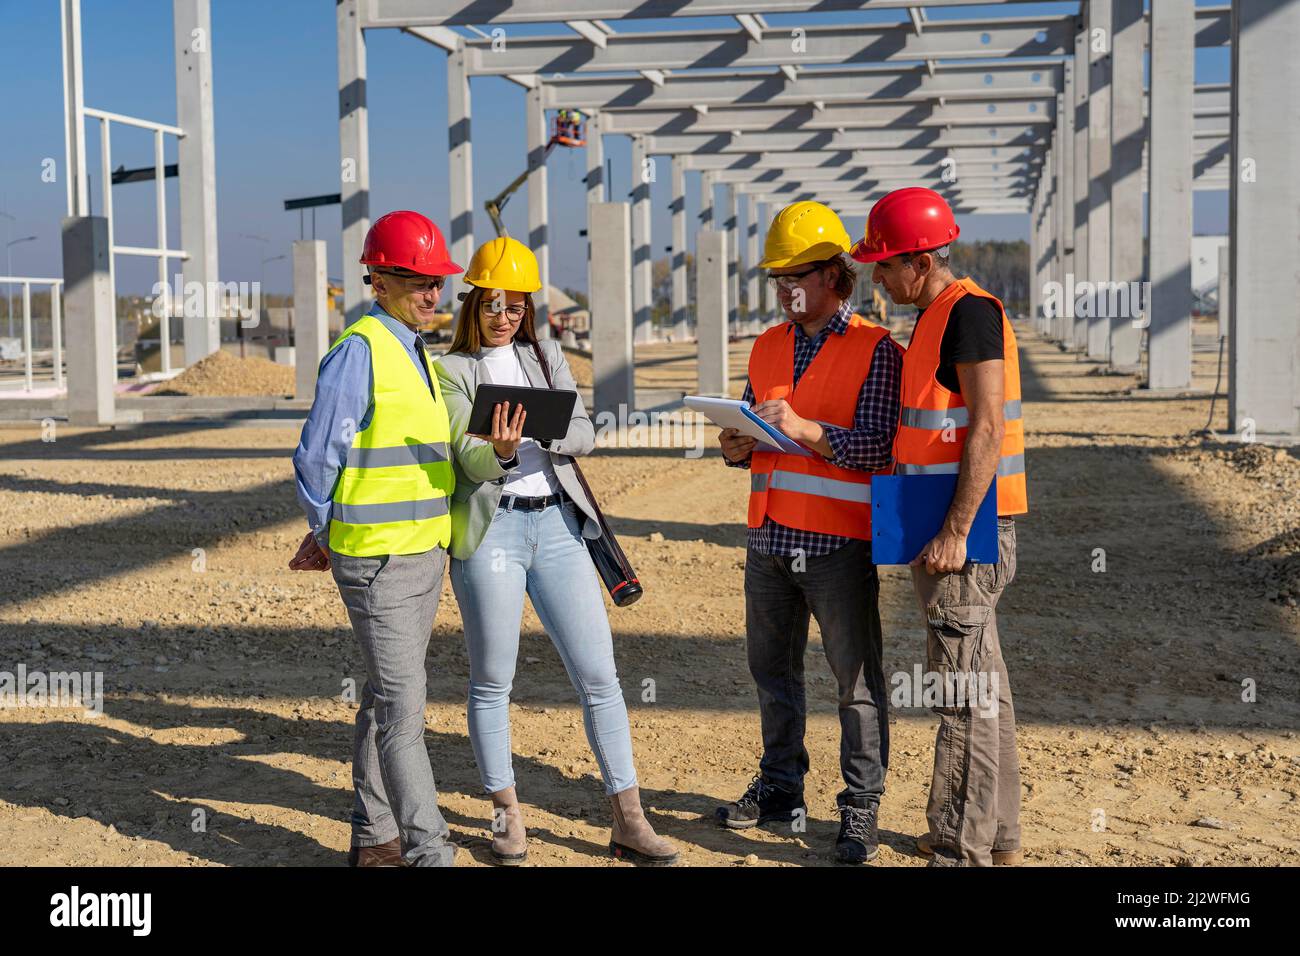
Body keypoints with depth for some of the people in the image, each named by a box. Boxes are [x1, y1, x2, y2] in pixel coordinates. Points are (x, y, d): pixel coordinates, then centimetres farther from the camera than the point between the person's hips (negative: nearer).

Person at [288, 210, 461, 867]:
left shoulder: (416, 352, 14)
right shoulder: (359, 351, -13)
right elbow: (316, 458, -12)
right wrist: (329, 536, 1)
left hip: (424, 551, 8)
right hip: (377, 560, -8)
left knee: (387, 698, 15)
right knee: (403, 705, -7)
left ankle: (374, 839, 25)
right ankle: (428, 852, -4)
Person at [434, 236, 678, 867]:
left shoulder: (546, 355, 14)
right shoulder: (452, 370, 2)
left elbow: (585, 434, 5)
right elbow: (468, 457, -10)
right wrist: (500, 452, -32)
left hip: (556, 523, 4)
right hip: (490, 527, -3)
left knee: (599, 674, 1)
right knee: (492, 681, 4)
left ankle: (628, 820, 7)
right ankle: (506, 814, 20)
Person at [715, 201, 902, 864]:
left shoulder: (874, 349, -5)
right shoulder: (767, 348, 14)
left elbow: (880, 445, -14)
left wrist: (807, 431, -26)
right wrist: (738, 448, -3)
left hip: (838, 542, -6)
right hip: (769, 537, 7)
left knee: (857, 679, -1)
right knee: (772, 669, 15)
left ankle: (860, 809, 9)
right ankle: (780, 787, 30)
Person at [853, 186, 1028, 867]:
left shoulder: (969, 311, -15)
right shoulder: (936, 317, 16)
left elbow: (987, 430, -21)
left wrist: (955, 532, -24)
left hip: (966, 527, -11)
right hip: (946, 524, 11)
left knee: (963, 687, -5)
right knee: (981, 679, 16)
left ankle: (964, 849, 2)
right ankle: (995, 834, 26)